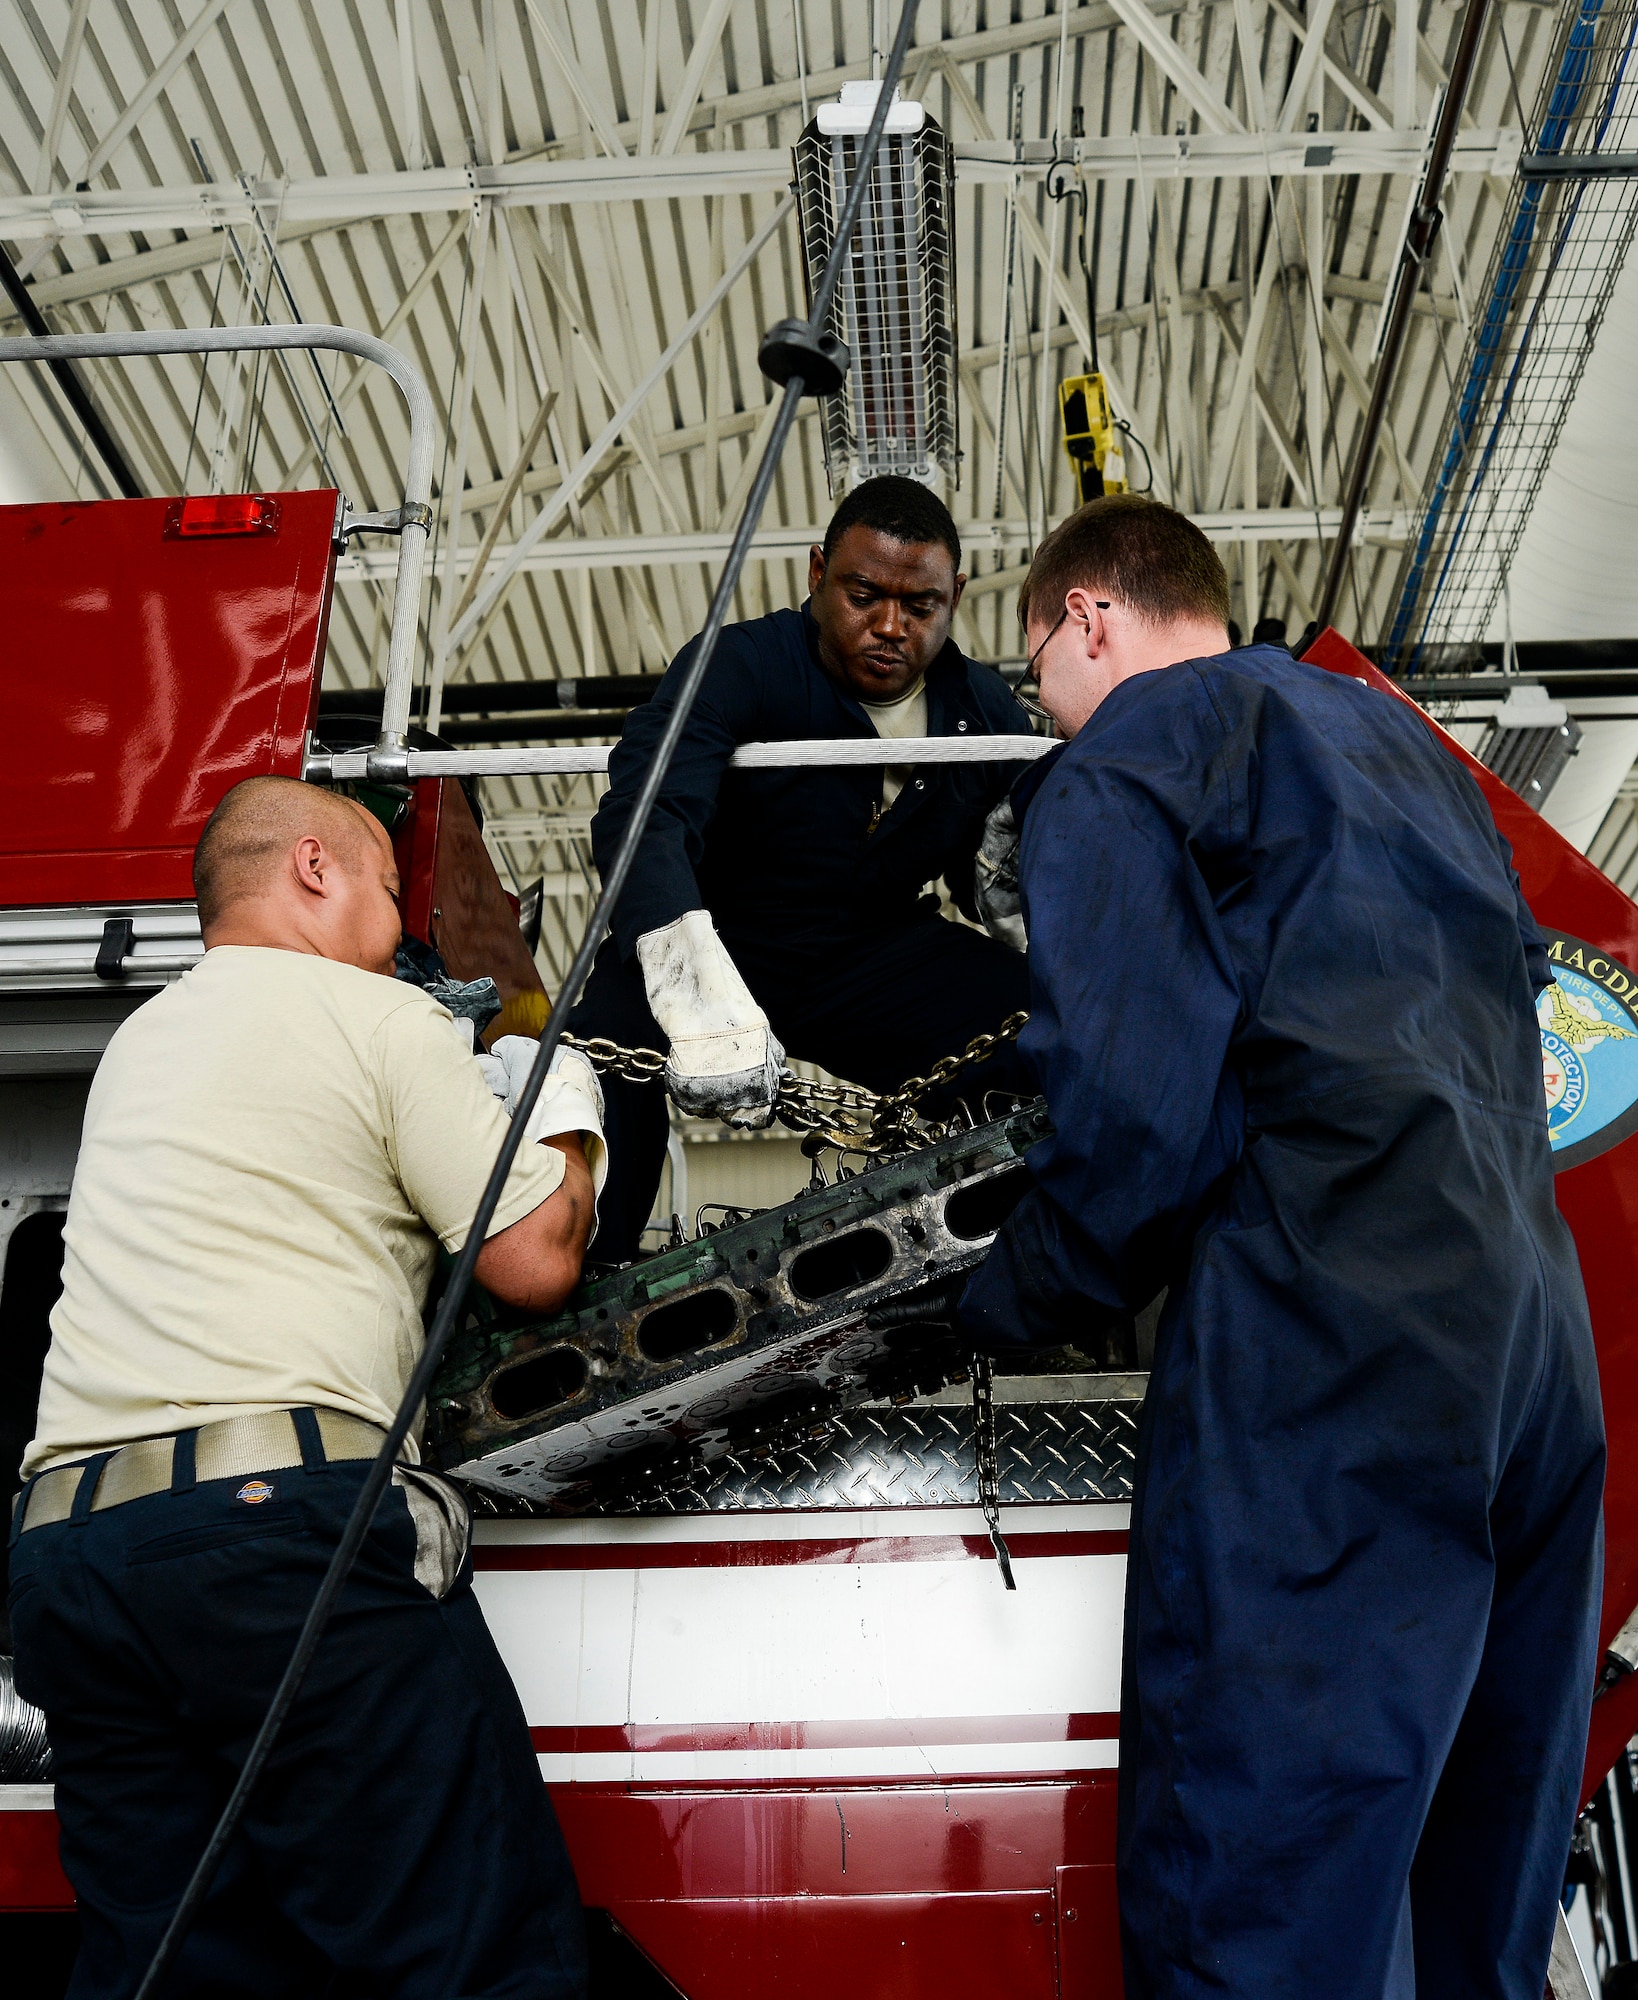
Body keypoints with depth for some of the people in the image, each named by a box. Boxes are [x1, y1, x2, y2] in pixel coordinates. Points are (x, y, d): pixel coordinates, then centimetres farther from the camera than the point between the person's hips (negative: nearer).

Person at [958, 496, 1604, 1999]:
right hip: (1541, 1331, 9)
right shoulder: (1393, 736, 24)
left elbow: (1136, 1120, -10)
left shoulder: (1115, 771, 1)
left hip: (1325, 1362, -8)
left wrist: (1006, 1308, 7)